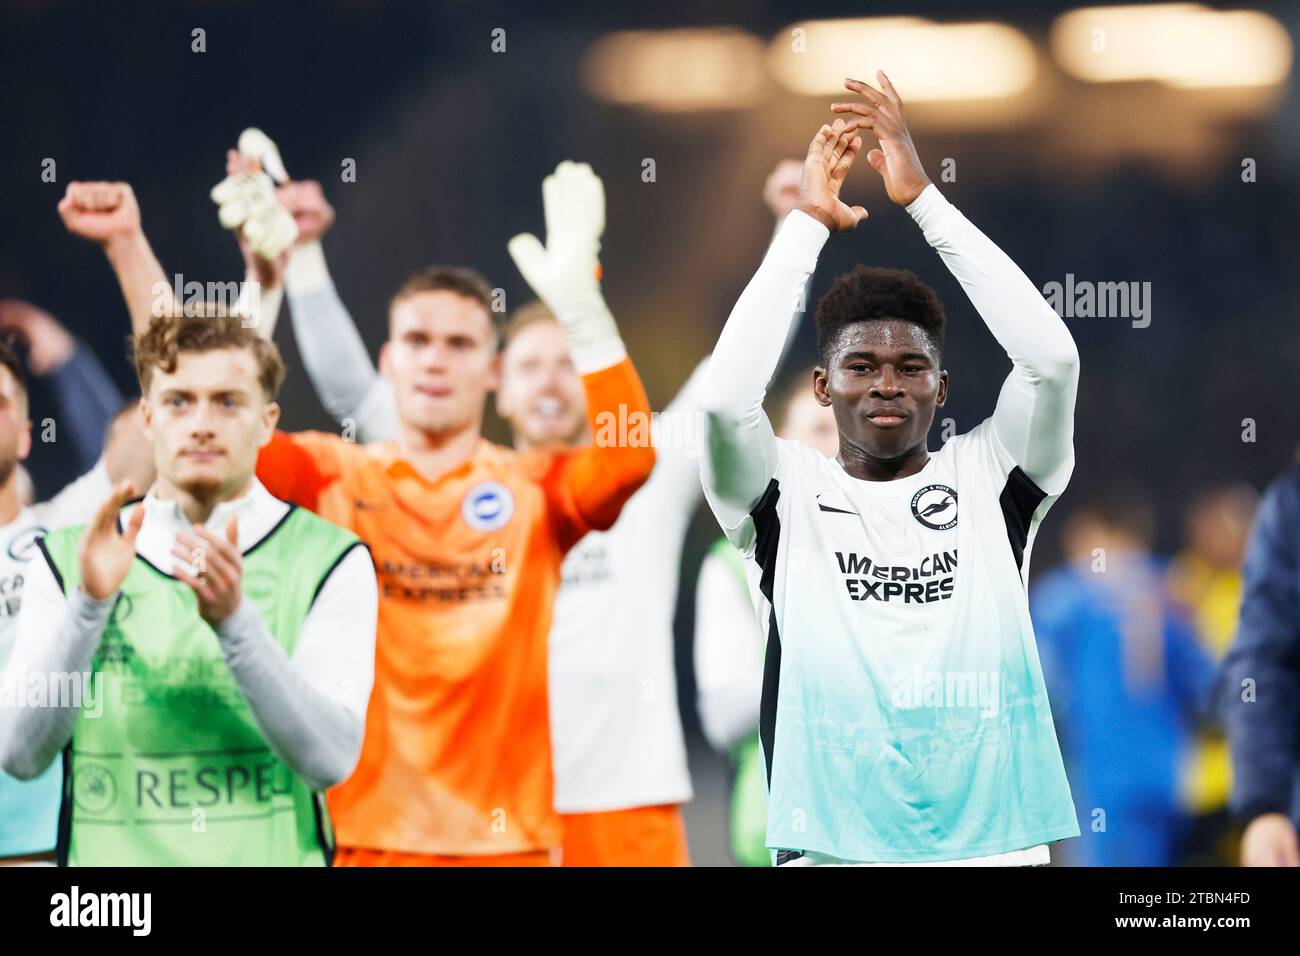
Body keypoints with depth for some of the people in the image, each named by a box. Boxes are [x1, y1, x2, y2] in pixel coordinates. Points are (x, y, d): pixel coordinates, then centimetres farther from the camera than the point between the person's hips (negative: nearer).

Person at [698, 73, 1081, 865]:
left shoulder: (990, 480, 8)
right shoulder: (786, 493, 6)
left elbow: (1053, 359, -7)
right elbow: (725, 398, -13)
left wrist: (924, 199, -5)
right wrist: (807, 225, -5)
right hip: (833, 850, -1)